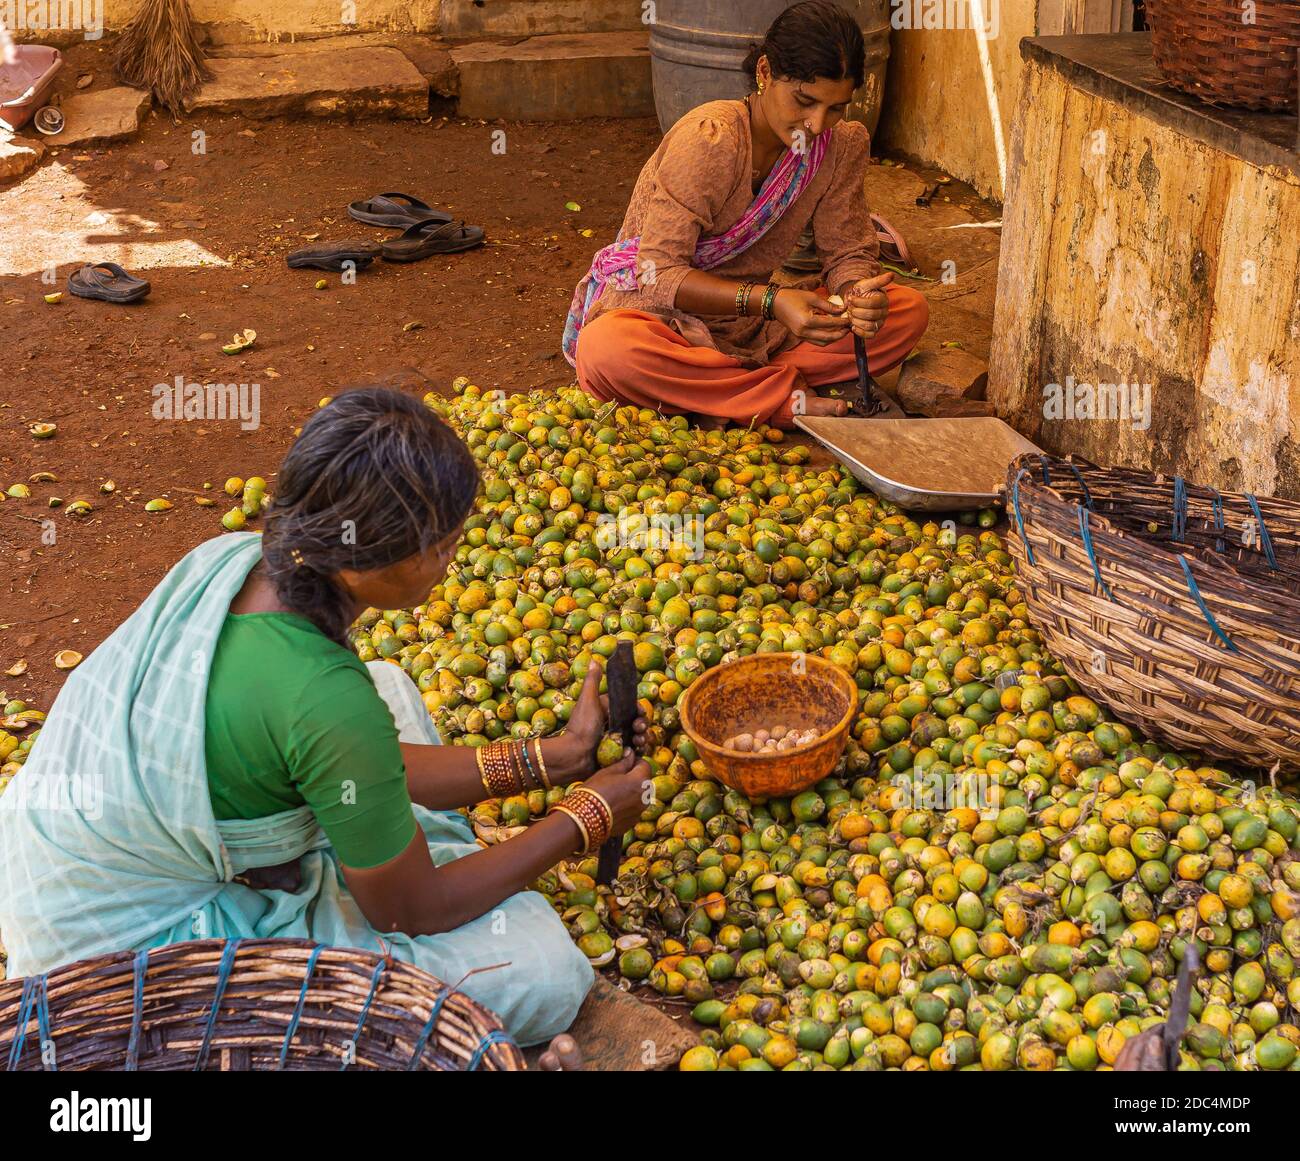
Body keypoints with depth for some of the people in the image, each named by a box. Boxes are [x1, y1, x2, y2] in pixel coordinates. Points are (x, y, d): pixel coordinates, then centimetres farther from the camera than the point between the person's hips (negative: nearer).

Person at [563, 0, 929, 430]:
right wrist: (770, 301, -36)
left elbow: (848, 253, 1)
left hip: (753, 323, 6)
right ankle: (791, 401, -27)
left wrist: (859, 295, -25)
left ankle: (712, 395, -22)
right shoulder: (710, 138, -22)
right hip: (661, 311, -5)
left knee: (909, 311, -13)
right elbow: (659, 274, -23)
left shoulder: (844, 144, -5)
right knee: (605, 351, -41)